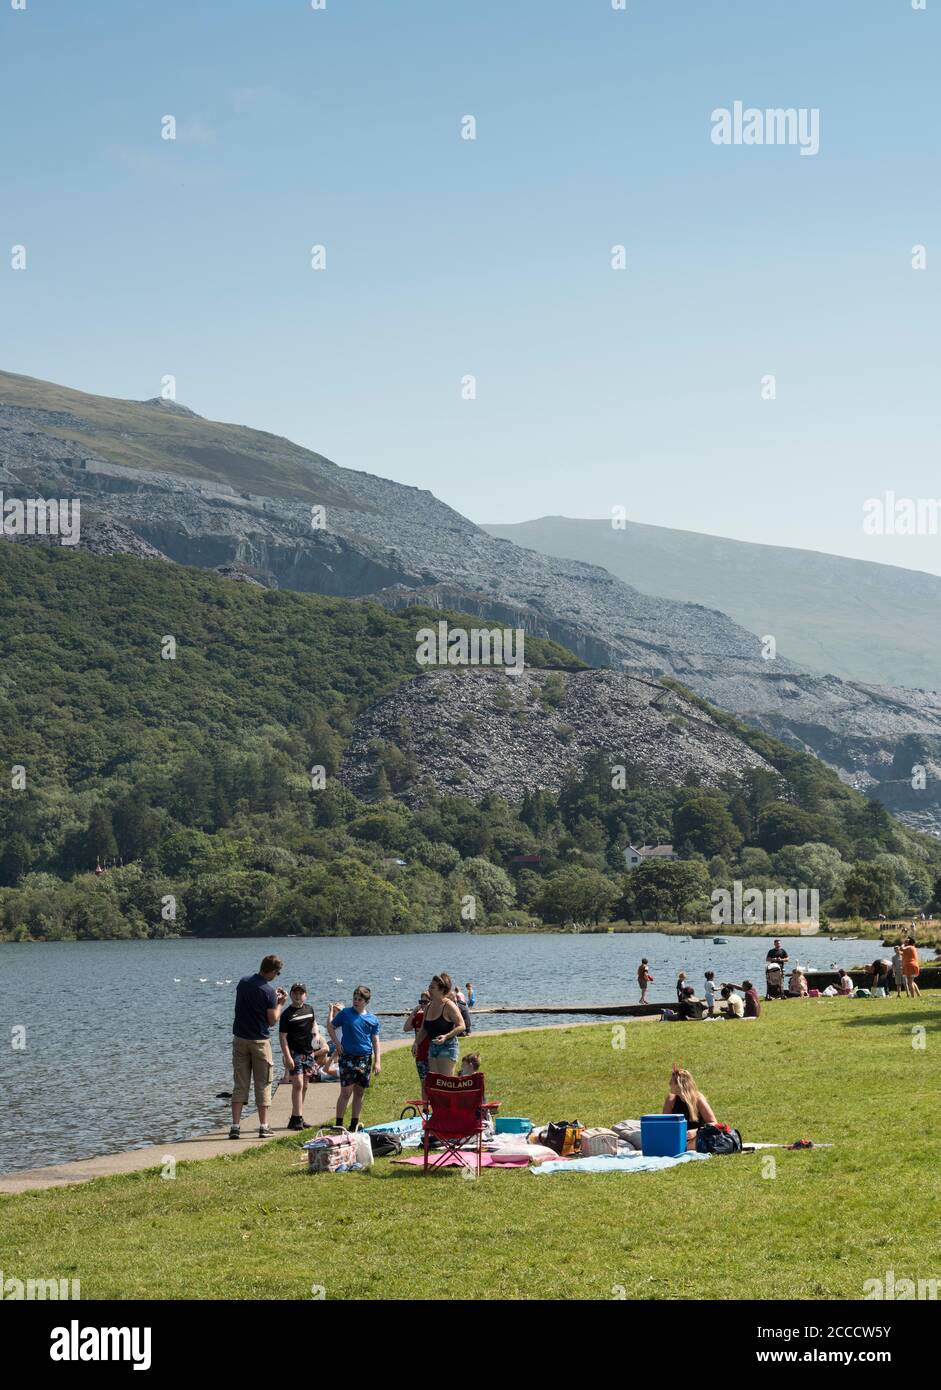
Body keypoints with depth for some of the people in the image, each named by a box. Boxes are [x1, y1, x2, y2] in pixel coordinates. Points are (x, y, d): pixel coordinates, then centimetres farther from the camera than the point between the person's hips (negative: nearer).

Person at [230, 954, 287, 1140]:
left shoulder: (243, 982, 3)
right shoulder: (268, 991, -15)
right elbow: (272, 1020, -10)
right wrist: (280, 1004, 5)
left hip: (240, 1039, 4)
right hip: (260, 1041, -4)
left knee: (239, 1084, 6)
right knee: (263, 1085, 6)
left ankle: (235, 1126, -1)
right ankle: (263, 1127, 6)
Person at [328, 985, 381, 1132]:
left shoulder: (373, 1019, 7)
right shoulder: (345, 1014, 0)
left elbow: (375, 1041, 8)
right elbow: (330, 1027, 9)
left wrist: (377, 1062, 1)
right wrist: (337, 1044, -2)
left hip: (365, 1059, 3)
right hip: (348, 1058, -3)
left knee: (359, 1092, 8)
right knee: (346, 1092, -7)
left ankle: (354, 1124, 17)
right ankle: (339, 1124, -2)